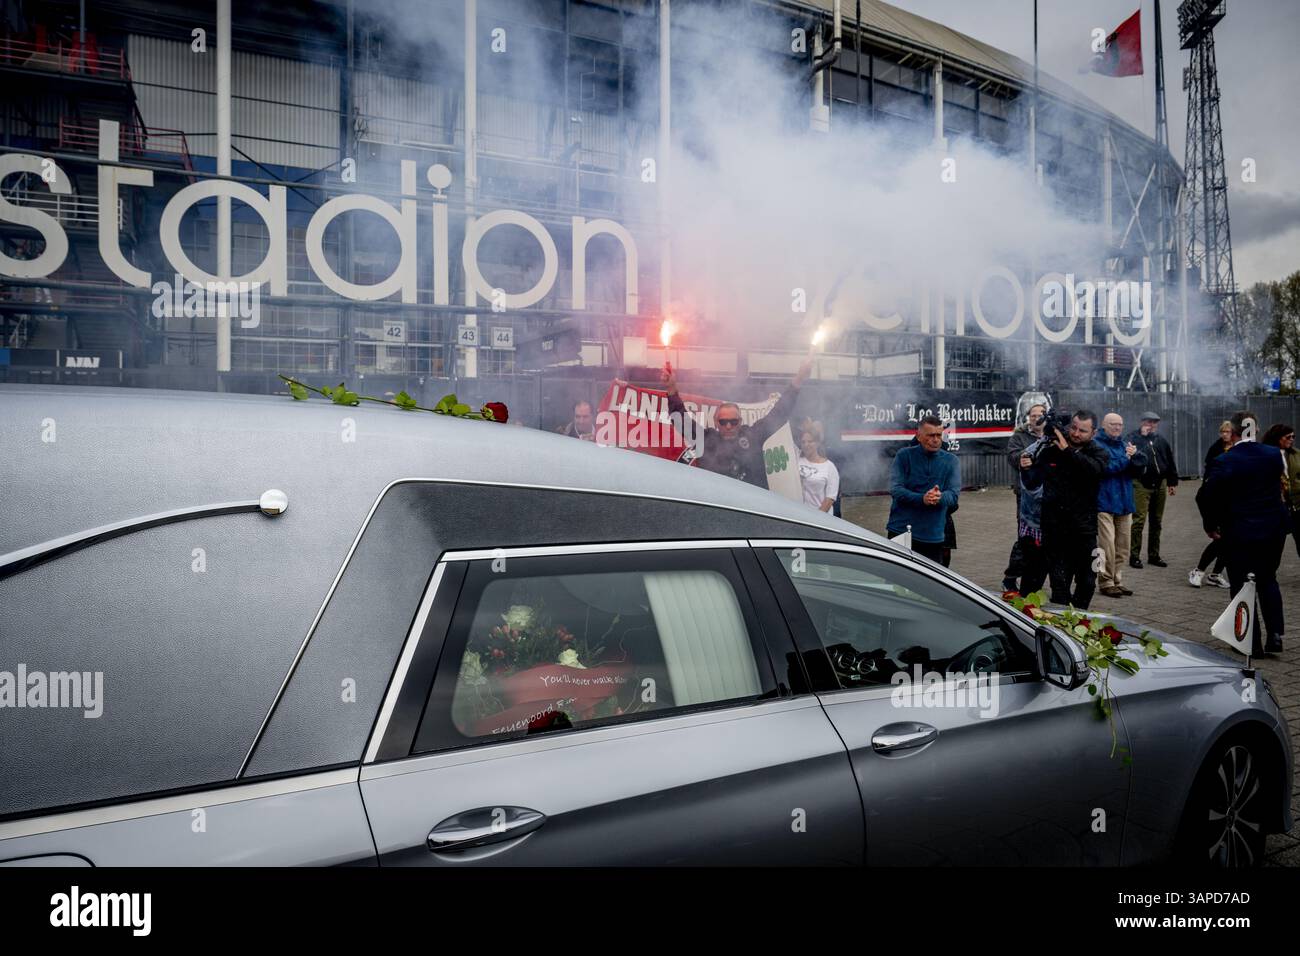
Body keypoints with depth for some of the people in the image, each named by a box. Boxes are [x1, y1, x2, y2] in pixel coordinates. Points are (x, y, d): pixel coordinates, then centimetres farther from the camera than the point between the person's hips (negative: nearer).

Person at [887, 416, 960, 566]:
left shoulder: (950, 460, 6)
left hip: (934, 535, 2)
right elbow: (895, 490, -9)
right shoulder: (904, 456, 1)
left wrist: (939, 498, -28)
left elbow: (953, 494, -4)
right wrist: (922, 499, -26)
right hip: (900, 531, -2)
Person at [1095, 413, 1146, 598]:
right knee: (1107, 545, -10)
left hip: (1124, 503, 7)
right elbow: (1104, 467, -18)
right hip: (1104, 502, -7)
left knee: (1123, 546, 10)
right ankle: (1106, 582, -2)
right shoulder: (1097, 444, -4)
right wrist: (1127, 458, -12)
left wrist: (1135, 456, -11)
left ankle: (1118, 580, 18)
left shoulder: (1125, 445, 16)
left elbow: (1139, 468, 9)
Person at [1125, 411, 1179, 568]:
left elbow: (1170, 461, 20)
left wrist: (1172, 481, 15)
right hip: (1141, 485, -6)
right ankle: (1134, 556, -5)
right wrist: (1143, 436, -14)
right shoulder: (1132, 437, -1)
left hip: (1159, 485, 6)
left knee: (1156, 522, 11)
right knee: (1139, 520, -10)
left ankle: (1154, 555, 19)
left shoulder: (1161, 440, 16)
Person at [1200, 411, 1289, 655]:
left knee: (1242, 586, 4)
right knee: (1268, 580, 19)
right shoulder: (1274, 455, -2)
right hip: (1274, 529, 5)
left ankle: (1252, 642, 8)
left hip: (1240, 533, -4)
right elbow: (1279, 482, 11)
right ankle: (1275, 634, 13)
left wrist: (1211, 526, 4)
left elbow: (1212, 497, -10)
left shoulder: (1224, 462, -14)